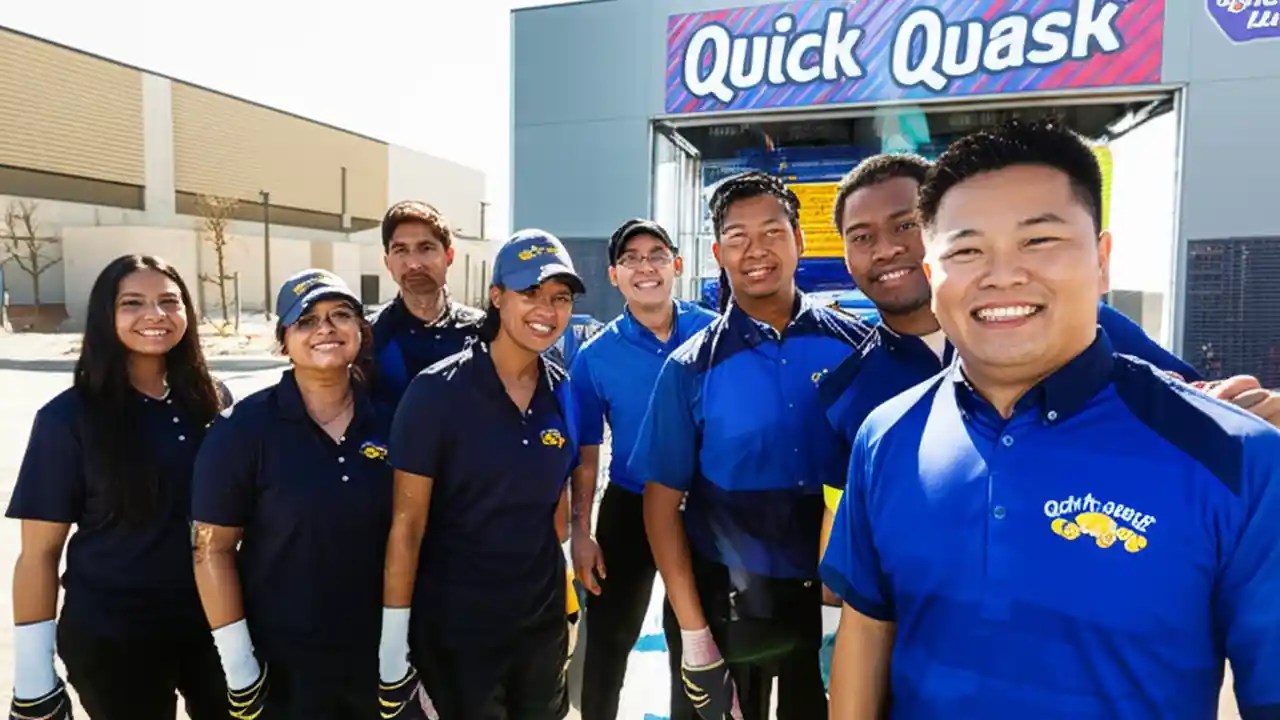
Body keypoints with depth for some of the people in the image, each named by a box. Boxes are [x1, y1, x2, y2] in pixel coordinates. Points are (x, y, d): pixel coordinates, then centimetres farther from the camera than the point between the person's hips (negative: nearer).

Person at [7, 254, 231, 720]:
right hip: (112, 639, -2)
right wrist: (34, 680, -8)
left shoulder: (212, 400, -2)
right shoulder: (69, 417, -11)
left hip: (214, 620, 3)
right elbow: (40, 552, -8)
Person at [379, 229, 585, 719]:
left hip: (543, 619, 5)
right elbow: (407, 523, -15)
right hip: (452, 627, -4)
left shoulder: (564, 393, -4)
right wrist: (393, 645, -13)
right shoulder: (437, 391, -17)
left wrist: (569, 598, 12)